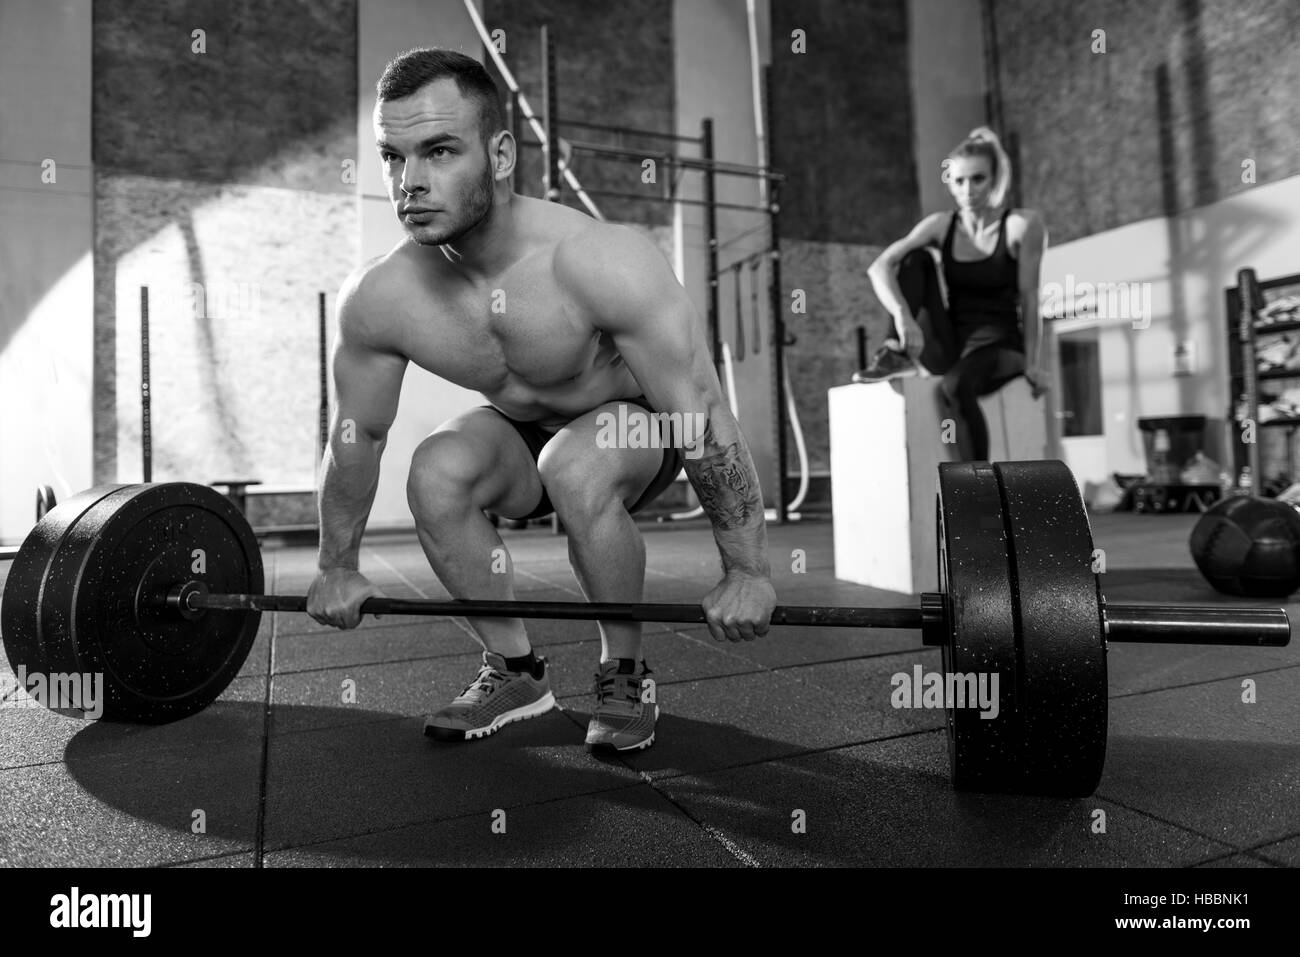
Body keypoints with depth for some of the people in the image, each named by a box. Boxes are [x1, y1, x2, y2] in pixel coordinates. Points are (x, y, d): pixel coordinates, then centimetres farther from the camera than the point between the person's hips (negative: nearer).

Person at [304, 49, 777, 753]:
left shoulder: (603, 264, -35)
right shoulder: (377, 299, -21)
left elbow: (703, 416, -30)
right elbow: (355, 435, -5)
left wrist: (745, 573, -27)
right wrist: (337, 568, 5)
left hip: (639, 427, -3)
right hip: (520, 433, 4)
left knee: (576, 470, -35)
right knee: (436, 471, -25)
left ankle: (624, 675, -10)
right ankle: (515, 671, -3)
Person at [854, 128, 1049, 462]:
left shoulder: (1022, 225, -5)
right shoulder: (941, 225, 2)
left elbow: (1029, 297, -7)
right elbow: (880, 267, -12)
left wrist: (1032, 364, -11)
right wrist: (903, 316, -29)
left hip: (999, 342, -4)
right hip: (949, 345, 4)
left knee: (956, 386, -39)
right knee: (916, 258, -10)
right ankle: (899, 356, -20)